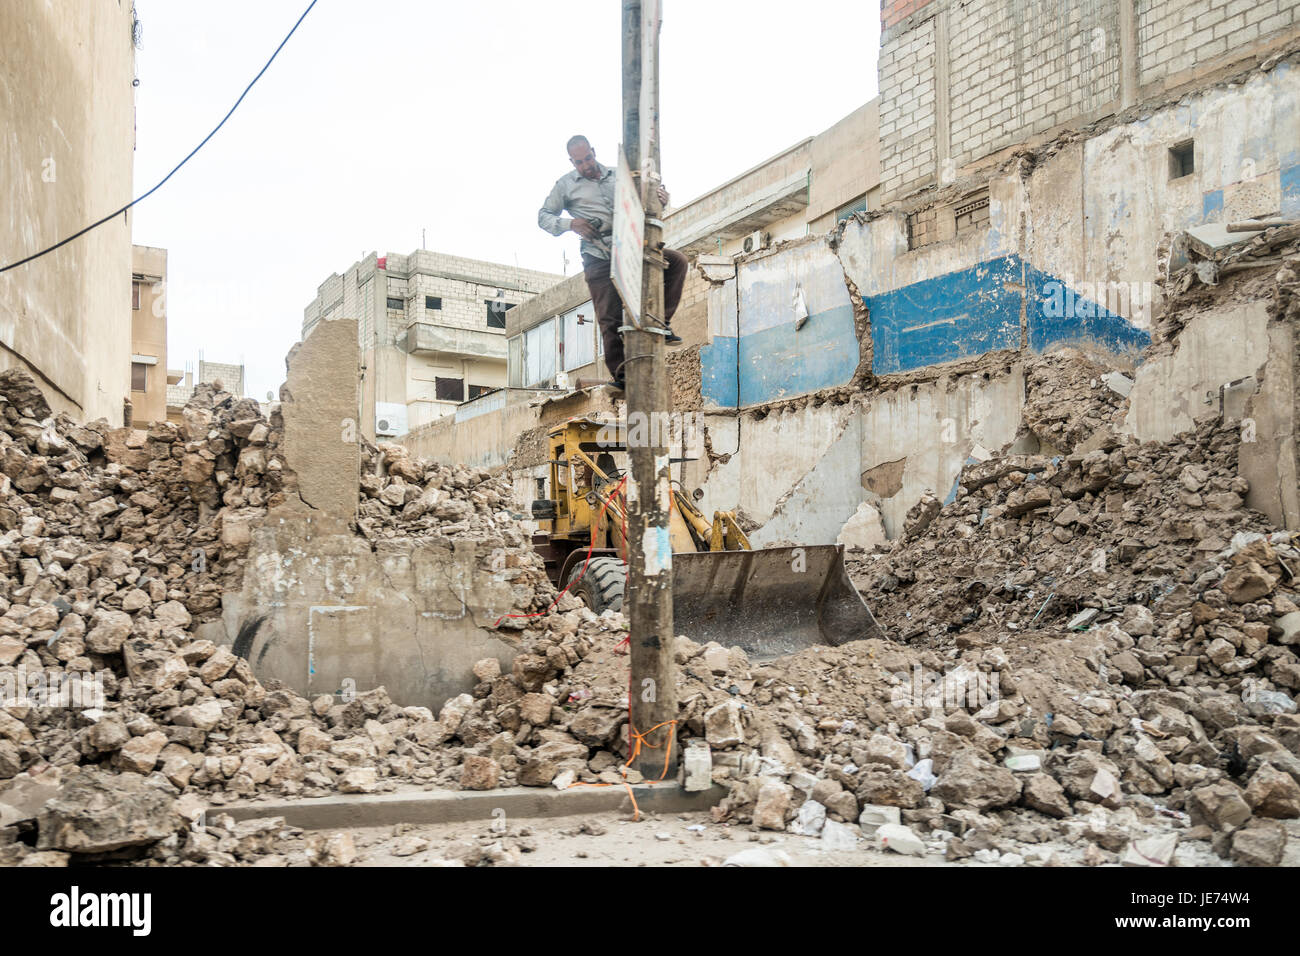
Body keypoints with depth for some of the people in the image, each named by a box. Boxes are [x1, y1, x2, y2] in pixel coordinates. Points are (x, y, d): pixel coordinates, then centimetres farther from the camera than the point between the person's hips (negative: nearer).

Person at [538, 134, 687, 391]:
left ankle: (660, 321, -9)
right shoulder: (566, 185, 12)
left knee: (677, 260, -14)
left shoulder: (616, 175, 18)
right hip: (598, 256, -3)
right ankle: (620, 374, -4)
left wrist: (660, 197, 0)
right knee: (610, 318, -9)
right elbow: (543, 216, 13)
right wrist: (570, 224, -6)